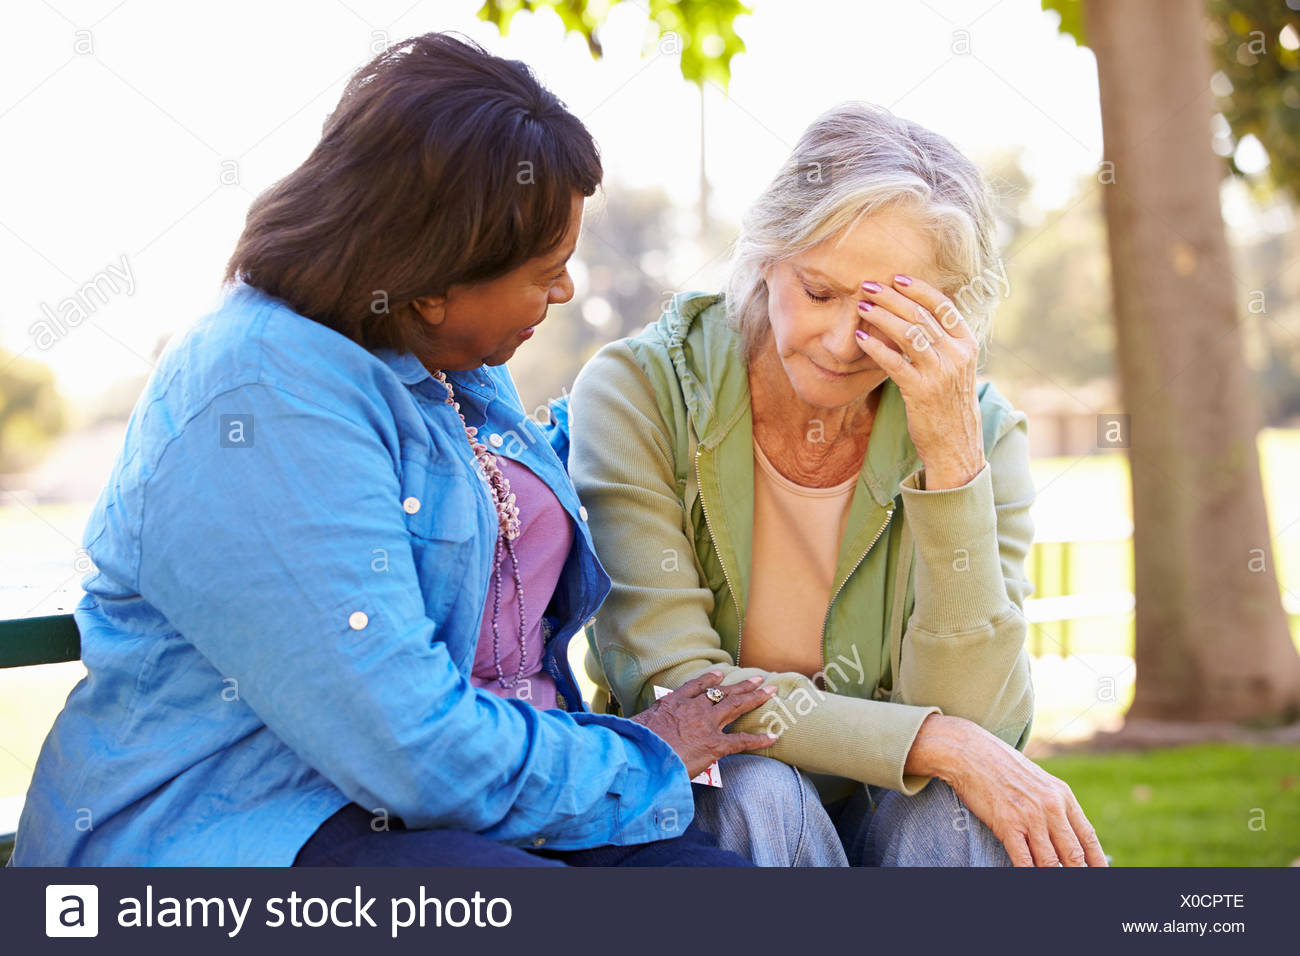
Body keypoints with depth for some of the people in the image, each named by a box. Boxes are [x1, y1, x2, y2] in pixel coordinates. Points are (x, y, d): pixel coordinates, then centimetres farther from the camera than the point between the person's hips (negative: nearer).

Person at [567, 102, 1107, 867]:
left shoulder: (983, 431, -6)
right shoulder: (639, 394, -12)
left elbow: (972, 716, -17)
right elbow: (670, 689, -19)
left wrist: (951, 451, -25)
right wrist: (937, 745, -27)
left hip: (887, 816, 2)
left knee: (955, 803, -30)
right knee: (757, 793, -33)